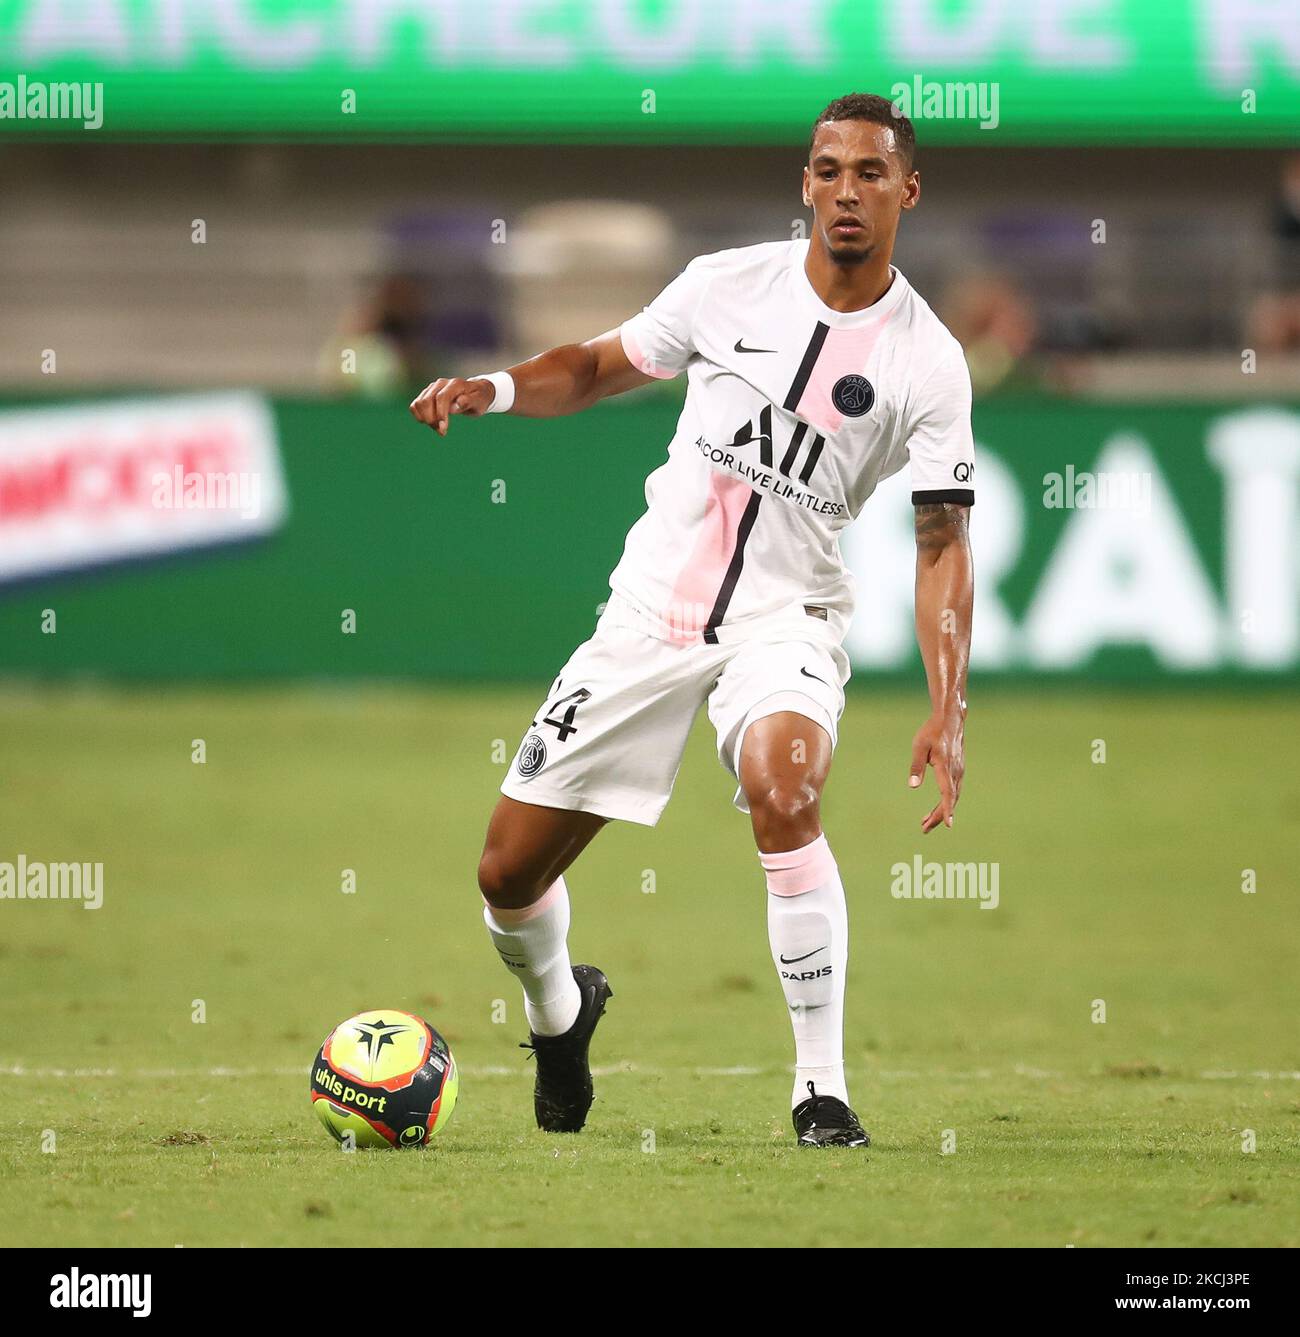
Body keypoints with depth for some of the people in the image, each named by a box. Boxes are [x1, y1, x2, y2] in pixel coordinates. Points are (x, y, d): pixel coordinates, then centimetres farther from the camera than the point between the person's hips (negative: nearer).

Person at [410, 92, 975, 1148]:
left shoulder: (927, 361, -7)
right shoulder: (729, 285, -1)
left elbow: (943, 541, -7)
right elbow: (602, 367, 13)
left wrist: (948, 710, -18)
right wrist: (498, 388, -7)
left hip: (784, 617, -3)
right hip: (652, 605, 3)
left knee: (786, 792, -36)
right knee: (508, 872, 2)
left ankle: (822, 1088, -25)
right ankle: (558, 1011, 39)